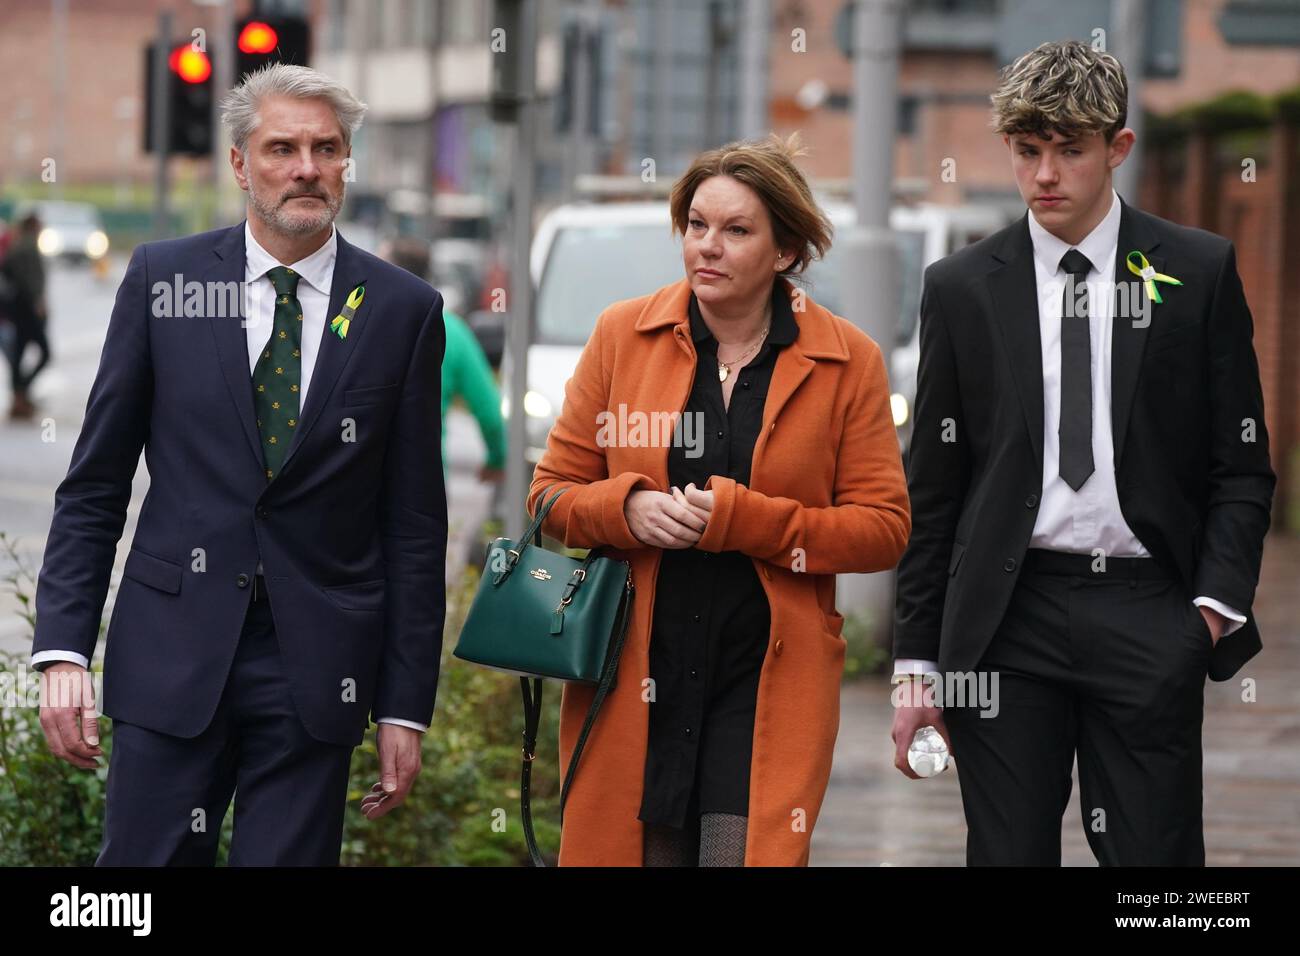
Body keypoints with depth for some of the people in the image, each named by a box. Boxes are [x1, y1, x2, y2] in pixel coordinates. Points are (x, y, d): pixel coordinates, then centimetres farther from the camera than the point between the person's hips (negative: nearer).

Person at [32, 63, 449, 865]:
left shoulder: (403, 310, 2)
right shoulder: (162, 279, 3)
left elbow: (415, 522, 3)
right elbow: (95, 484, 5)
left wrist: (406, 706, 1)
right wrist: (64, 651, -3)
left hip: (315, 670, 0)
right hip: (172, 656, 0)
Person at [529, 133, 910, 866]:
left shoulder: (848, 361, 2)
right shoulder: (622, 335, 6)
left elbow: (884, 528, -1)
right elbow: (551, 494, 10)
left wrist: (739, 518, -13)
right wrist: (628, 508, -12)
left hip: (768, 687, -1)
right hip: (633, 681, 2)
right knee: (622, 850, -1)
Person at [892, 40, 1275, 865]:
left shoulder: (1199, 272, 5)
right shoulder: (962, 289, 7)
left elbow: (1241, 464, 6)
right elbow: (934, 488, 9)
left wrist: (1216, 603, -8)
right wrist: (917, 663, 5)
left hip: (1149, 614, -1)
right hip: (1008, 614, 1)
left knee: (1156, 854, -3)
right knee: (1009, 852, 2)